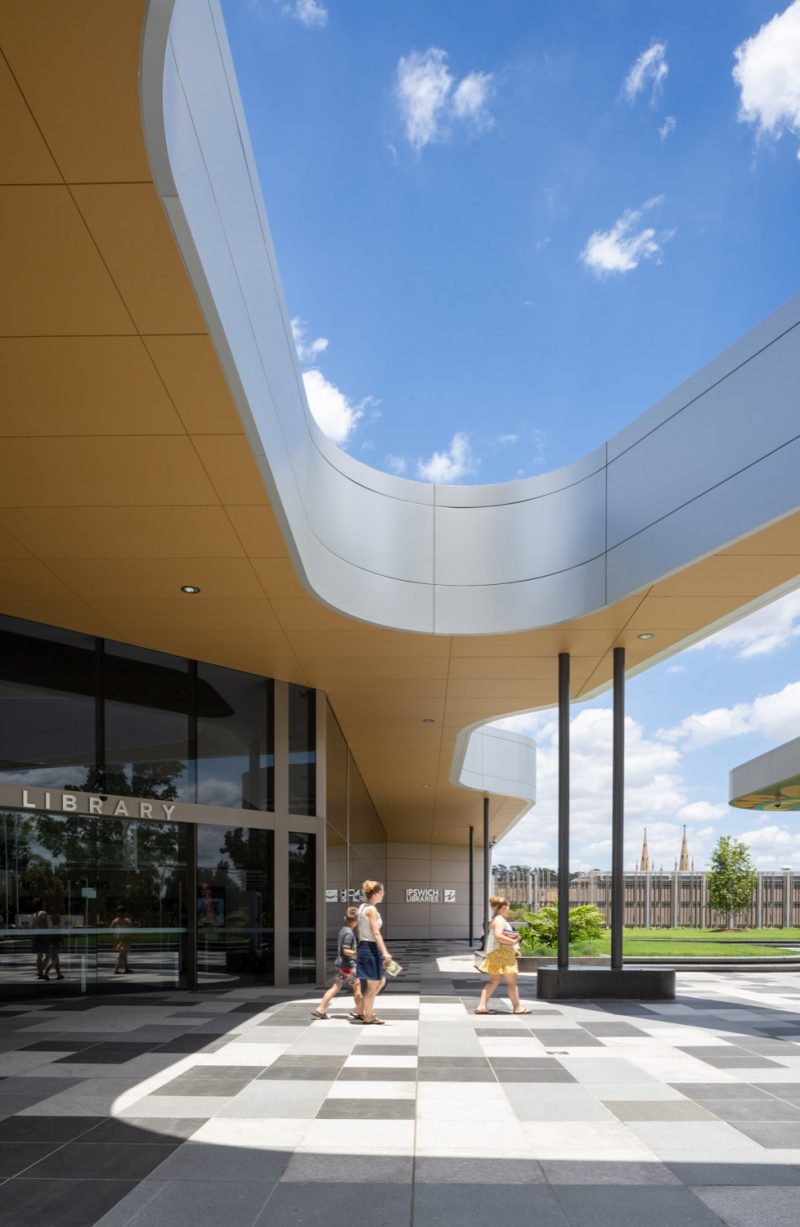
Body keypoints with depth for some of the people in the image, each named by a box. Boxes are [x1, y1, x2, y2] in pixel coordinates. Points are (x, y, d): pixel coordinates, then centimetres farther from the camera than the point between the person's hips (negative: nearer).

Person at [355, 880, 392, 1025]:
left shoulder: (362, 907, 12)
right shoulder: (372, 910, -16)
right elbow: (376, 933, -22)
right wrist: (385, 952, -24)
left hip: (363, 946, 9)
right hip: (371, 948, -9)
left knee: (381, 981, 17)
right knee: (372, 985, 2)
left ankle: (364, 1010, 20)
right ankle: (368, 1017, 11)